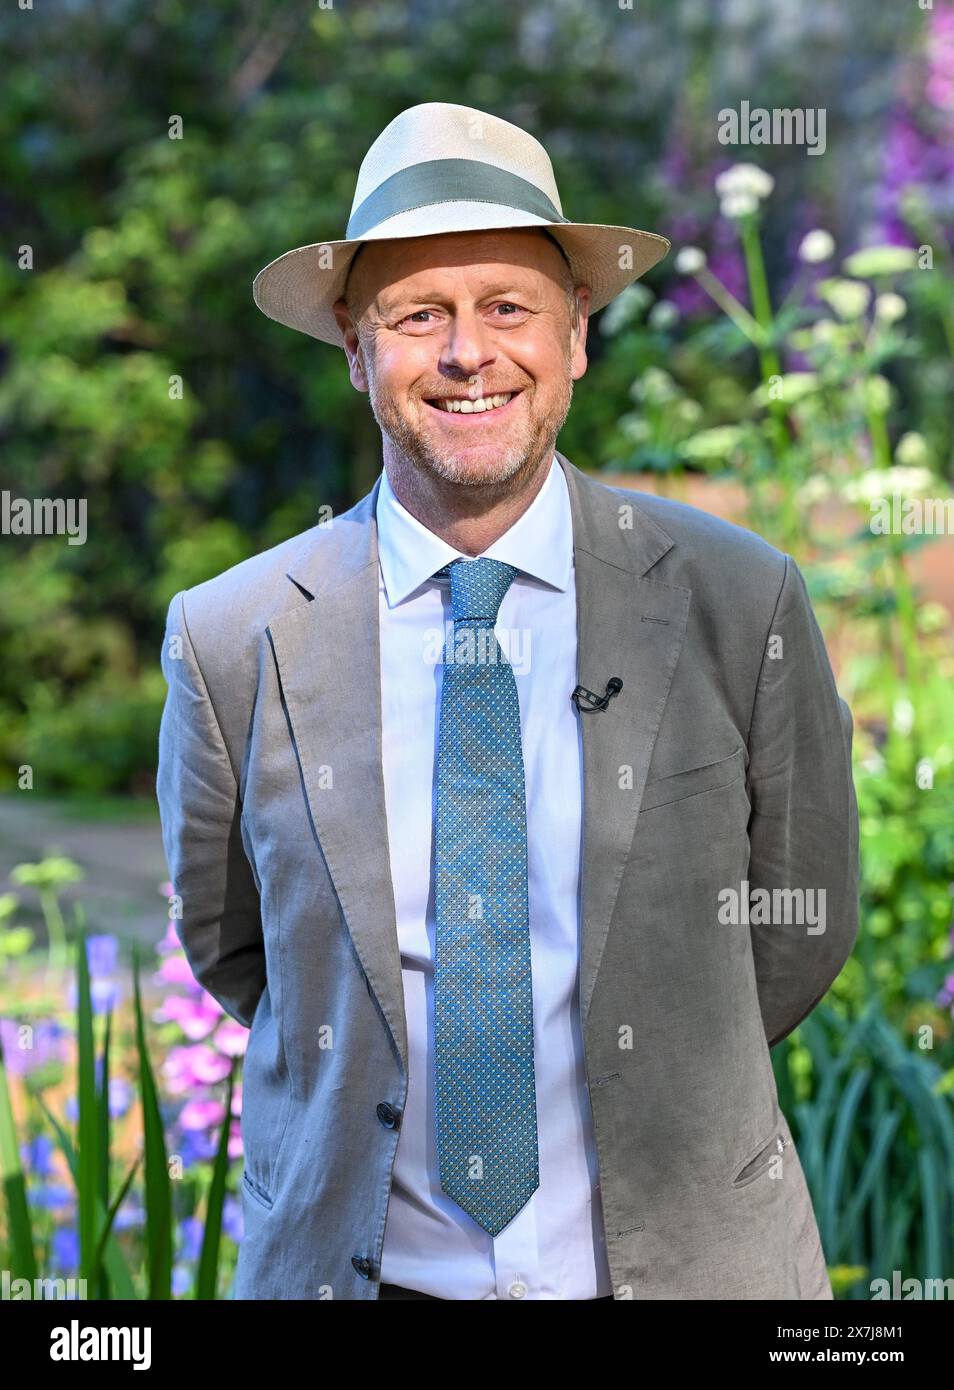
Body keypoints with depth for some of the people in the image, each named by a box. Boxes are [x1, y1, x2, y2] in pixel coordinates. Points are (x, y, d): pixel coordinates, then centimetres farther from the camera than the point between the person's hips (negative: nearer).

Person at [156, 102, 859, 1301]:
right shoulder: (230, 643, -9)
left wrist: (633, 1099, 4)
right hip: (362, 1258, 0)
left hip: (681, 1251, 0)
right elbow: (229, 945, 4)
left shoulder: (739, 603, -10)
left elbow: (798, 931, 1)